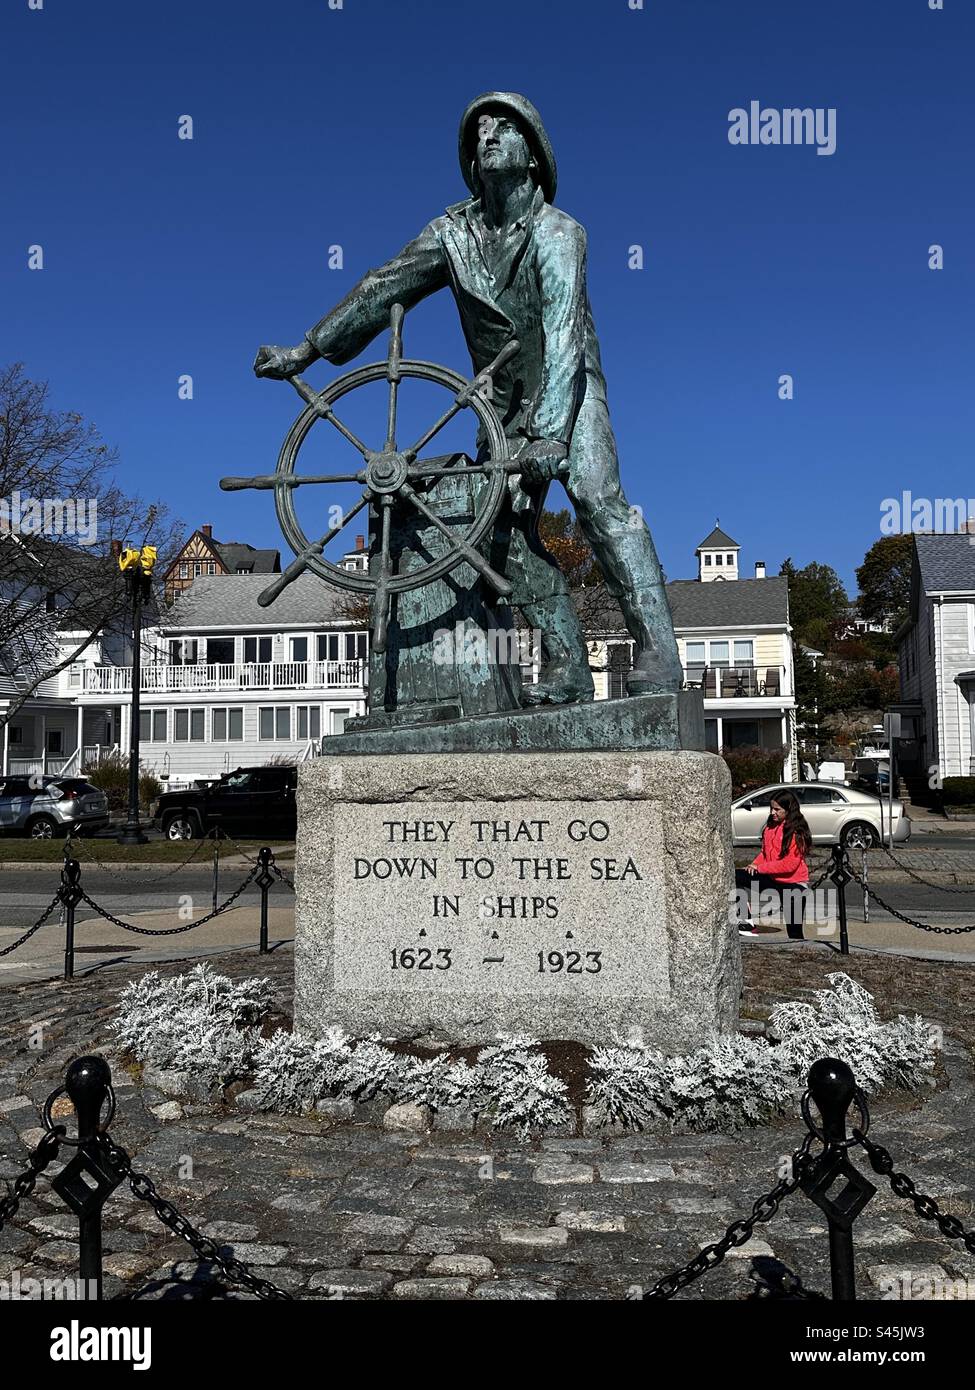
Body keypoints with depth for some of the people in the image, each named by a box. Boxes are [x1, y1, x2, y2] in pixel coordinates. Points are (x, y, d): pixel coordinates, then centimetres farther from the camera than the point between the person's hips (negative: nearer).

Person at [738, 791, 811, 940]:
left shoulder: (796, 832, -17)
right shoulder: (770, 826, 5)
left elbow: (790, 864, -22)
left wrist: (760, 868, -21)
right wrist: (755, 864, -5)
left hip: (793, 884, -6)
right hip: (772, 878, 6)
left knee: (794, 931, -4)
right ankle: (750, 923, -9)